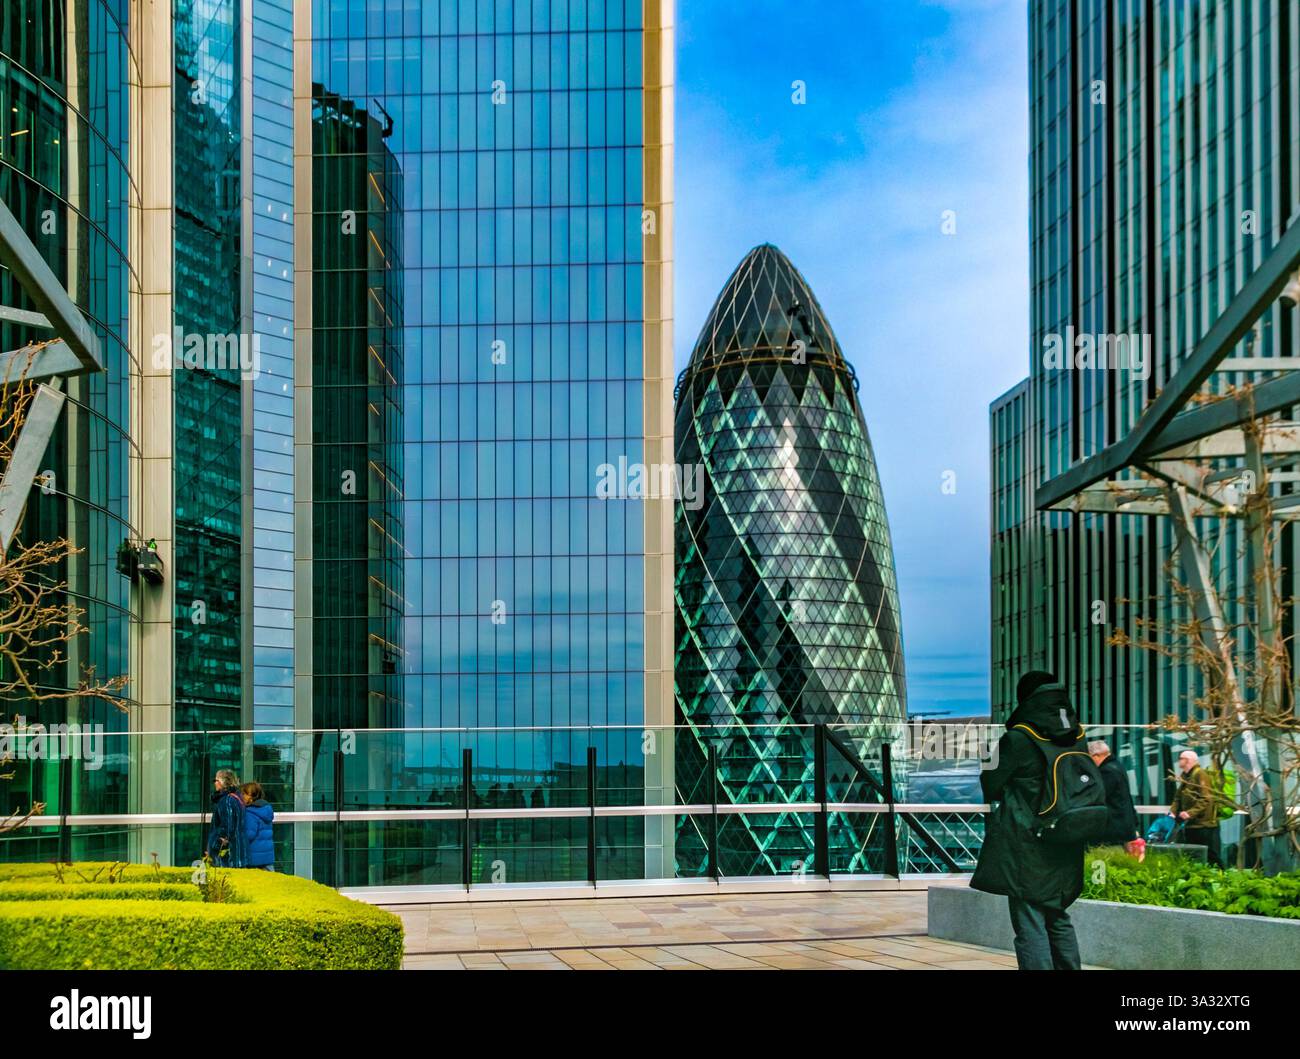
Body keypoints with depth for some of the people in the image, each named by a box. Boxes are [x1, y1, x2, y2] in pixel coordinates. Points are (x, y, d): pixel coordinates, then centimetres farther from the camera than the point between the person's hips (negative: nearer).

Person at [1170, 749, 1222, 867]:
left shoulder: (1200, 774, -13)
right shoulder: (1185, 776, 15)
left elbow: (1206, 799, -21)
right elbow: (1178, 798, 17)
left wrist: (1191, 813, -28)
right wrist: (1173, 812, -1)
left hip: (1204, 825, -9)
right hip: (1190, 825, 9)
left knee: (1211, 855, -6)